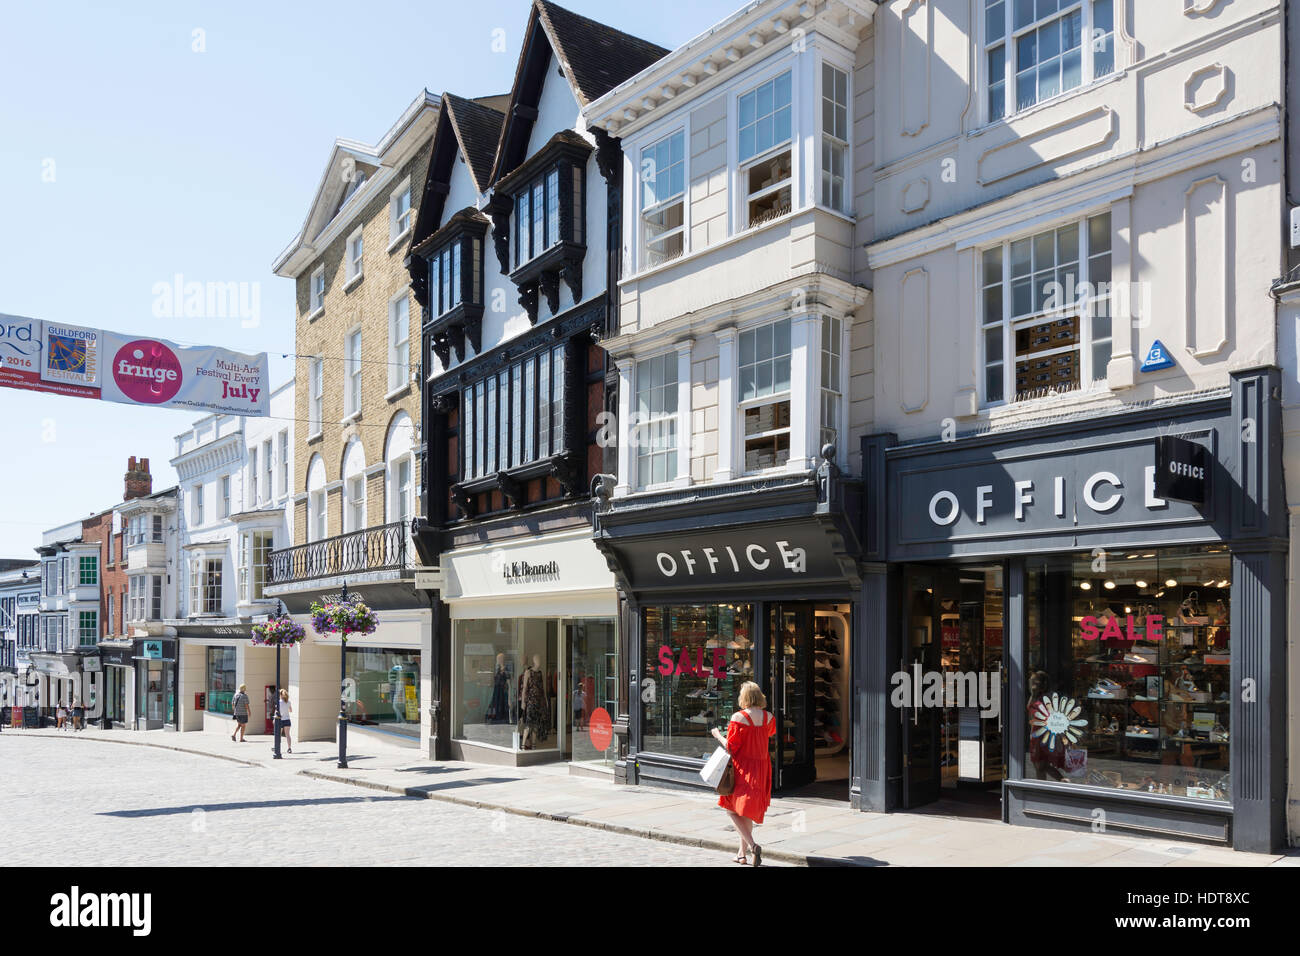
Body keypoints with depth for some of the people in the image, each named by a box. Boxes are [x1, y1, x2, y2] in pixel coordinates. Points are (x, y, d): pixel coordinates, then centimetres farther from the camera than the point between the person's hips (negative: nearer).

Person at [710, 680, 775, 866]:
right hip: (761, 768, 6)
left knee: (732, 809, 5)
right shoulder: (769, 718, 0)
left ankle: (752, 845, -13)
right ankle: (742, 852, 24)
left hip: (742, 769, -6)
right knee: (748, 811, 18)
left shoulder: (738, 717, -16)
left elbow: (731, 747, -14)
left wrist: (718, 735, 3)